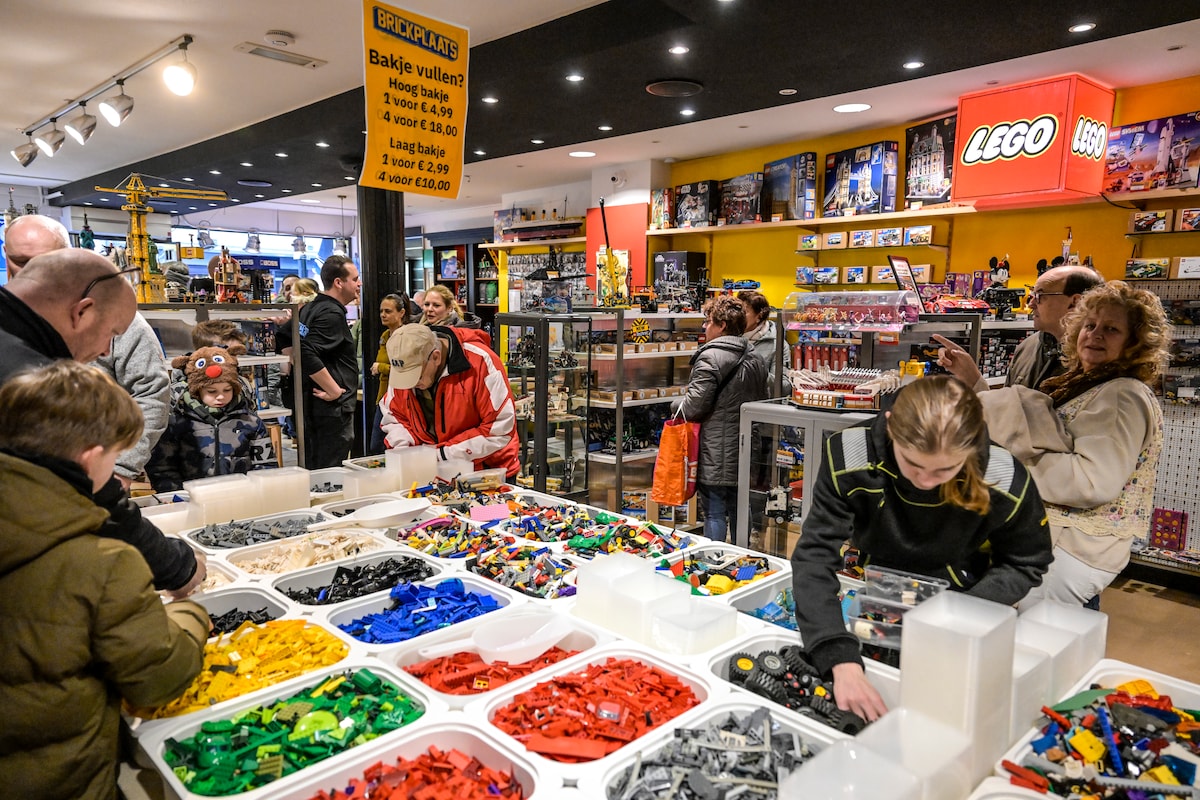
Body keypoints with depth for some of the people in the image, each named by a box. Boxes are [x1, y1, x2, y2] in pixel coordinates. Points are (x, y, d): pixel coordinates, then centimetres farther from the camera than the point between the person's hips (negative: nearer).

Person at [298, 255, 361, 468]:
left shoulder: (310, 308, 13)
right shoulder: (332, 313, -16)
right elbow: (307, 353, -28)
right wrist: (334, 391, -21)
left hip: (311, 403, 10)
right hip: (332, 407, -10)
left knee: (312, 471, 16)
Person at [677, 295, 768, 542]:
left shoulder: (710, 359, -16)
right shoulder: (755, 359, 10)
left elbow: (694, 407, -19)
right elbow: (762, 401, 17)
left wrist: (678, 406, 2)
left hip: (716, 454, -8)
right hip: (745, 453, 8)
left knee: (714, 513, 0)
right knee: (740, 511, 17)